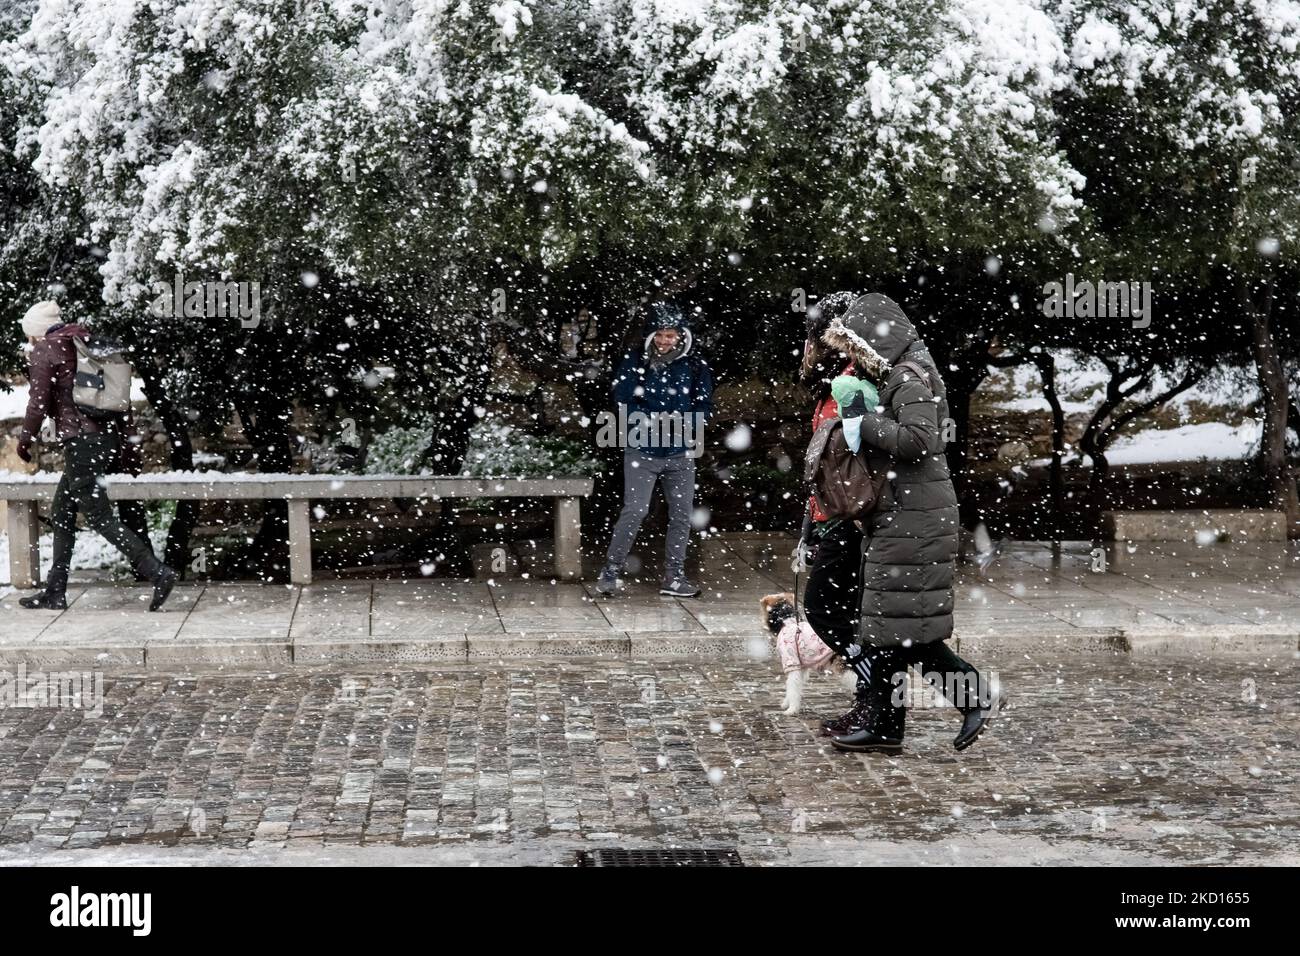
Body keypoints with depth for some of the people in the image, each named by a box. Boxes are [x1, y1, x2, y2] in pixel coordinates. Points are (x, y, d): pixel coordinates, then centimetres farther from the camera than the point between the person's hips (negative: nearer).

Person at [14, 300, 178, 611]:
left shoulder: (44, 350, -3)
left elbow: (38, 402, -7)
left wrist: (24, 441, 6)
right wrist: (119, 439, 22)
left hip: (80, 440, -8)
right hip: (108, 436, 8)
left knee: (100, 518, -6)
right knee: (61, 515, 16)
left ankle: (158, 573, -15)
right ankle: (54, 592, 19)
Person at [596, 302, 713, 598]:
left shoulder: (695, 366, 1)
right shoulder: (634, 363, -4)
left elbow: (704, 404, -1)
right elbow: (625, 401, -11)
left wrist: (683, 423, -20)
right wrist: (655, 421, -23)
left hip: (681, 453, 3)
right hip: (642, 451, -3)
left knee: (682, 514, 7)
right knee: (635, 511, -8)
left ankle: (674, 577, 19)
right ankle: (611, 571, 6)